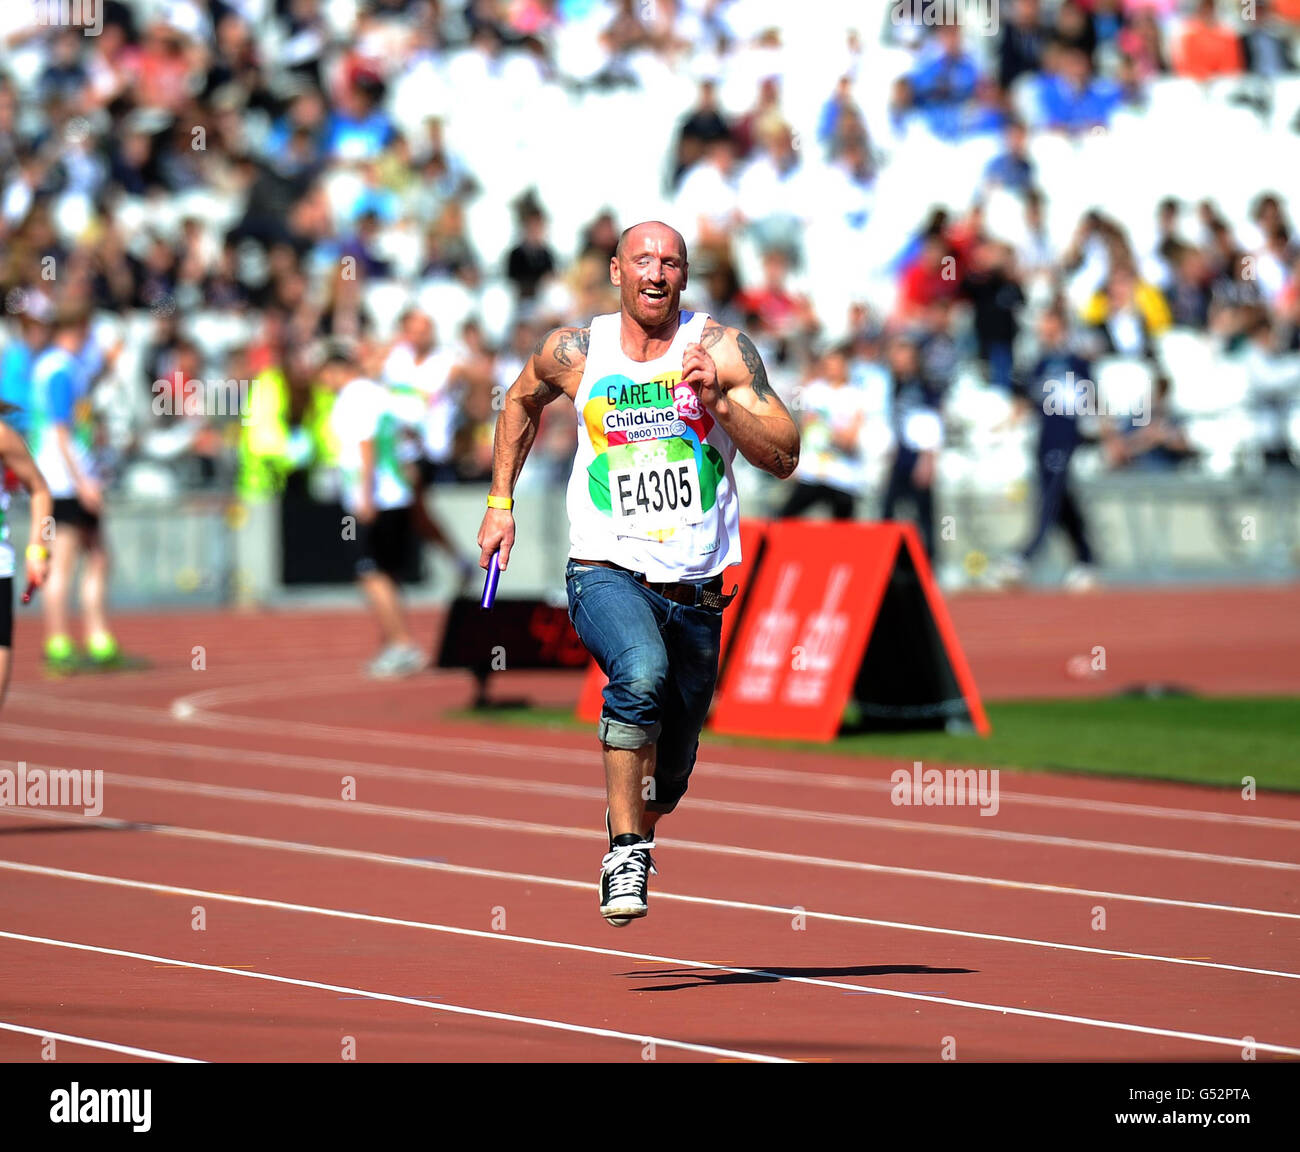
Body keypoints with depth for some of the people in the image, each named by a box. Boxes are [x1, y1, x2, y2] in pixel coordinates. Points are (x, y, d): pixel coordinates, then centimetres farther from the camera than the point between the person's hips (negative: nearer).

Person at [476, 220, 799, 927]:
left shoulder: (721, 350, -2)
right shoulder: (575, 353, 2)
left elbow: (783, 458, -8)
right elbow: (521, 401, 24)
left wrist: (718, 398, -21)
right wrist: (500, 502, 21)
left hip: (695, 590, 2)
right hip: (606, 572, -2)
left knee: (667, 781, 10)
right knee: (641, 670, -35)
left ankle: (635, 829, 45)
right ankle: (625, 853, -27)